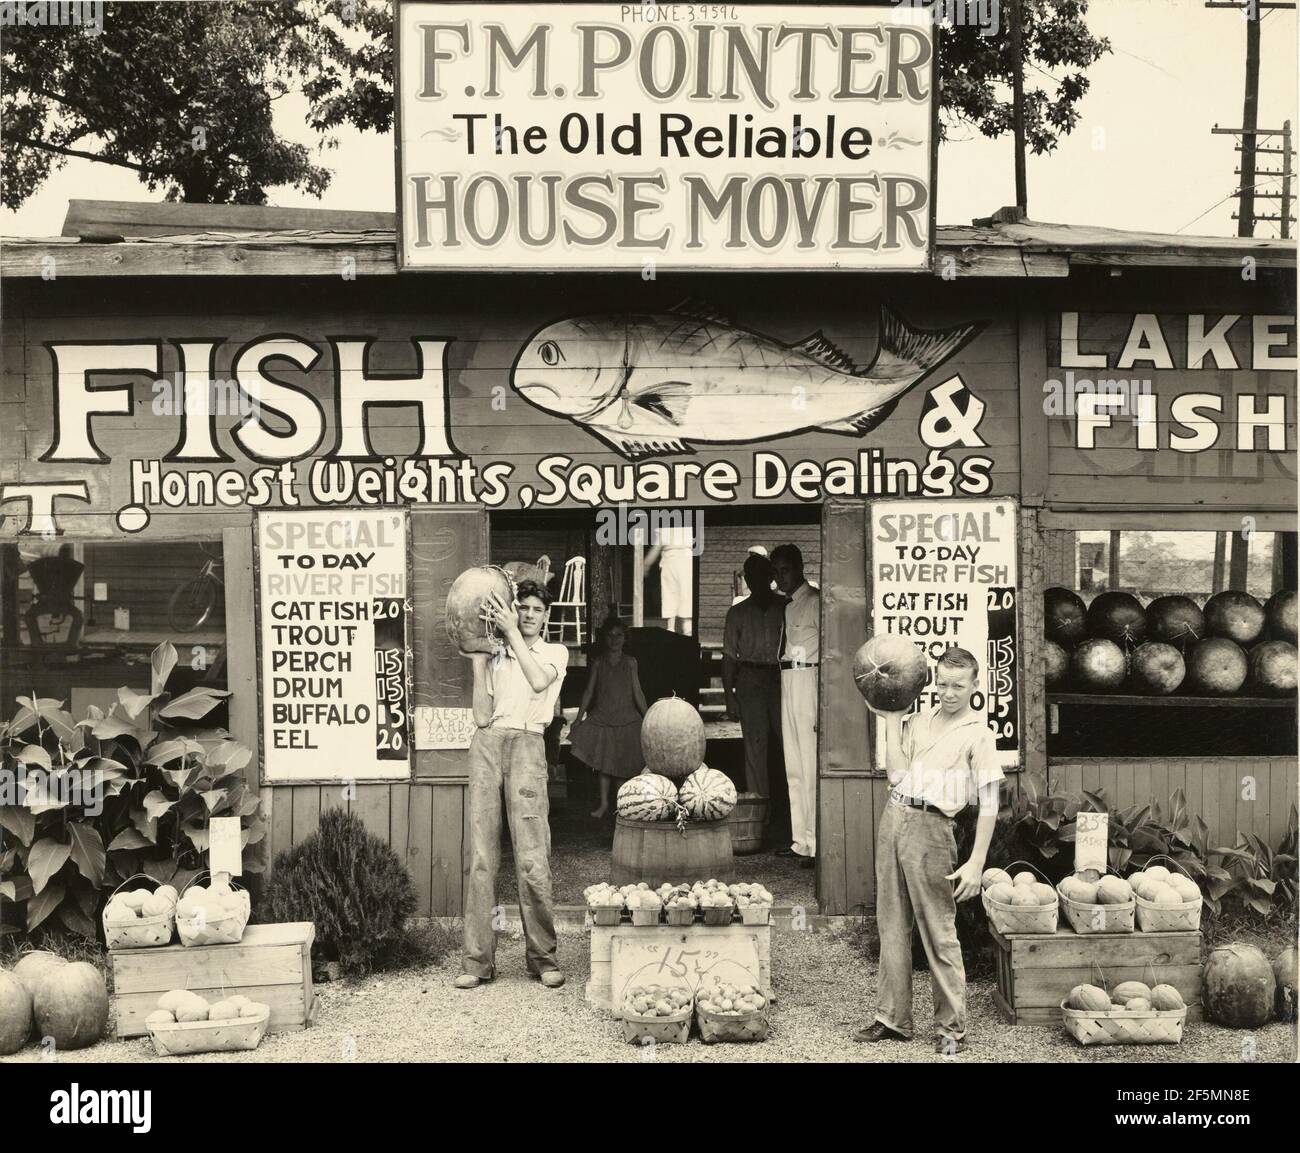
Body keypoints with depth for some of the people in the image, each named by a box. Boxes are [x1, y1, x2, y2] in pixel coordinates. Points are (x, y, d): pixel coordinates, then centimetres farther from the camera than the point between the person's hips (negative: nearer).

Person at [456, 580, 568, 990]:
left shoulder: (554, 652, 16)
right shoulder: (496, 657, 21)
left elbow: (539, 681, -8)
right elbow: (481, 715, 9)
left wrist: (512, 633, -5)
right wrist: (478, 661, 7)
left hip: (527, 743, -2)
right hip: (487, 742, 2)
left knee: (533, 857, -10)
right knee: (481, 854, -2)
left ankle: (543, 956, -1)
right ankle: (478, 958, 0)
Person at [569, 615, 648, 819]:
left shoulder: (630, 662, 3)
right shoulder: (598, 663, 2)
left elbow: (637, 693, 6)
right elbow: (589, 692, 4)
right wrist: (579, 718, 0)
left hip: (626, 719, 0)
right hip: (602, 717, 0)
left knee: (627, 764, -1)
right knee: (604, 763, 3)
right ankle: (604, 803, 13)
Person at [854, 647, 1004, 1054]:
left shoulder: (978, 734, -3)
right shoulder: (918, 720, 14)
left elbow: (988, 804, -6)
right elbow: (897, 774, 2)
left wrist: (976, 863, -13)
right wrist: (890, 717, 5)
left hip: (930, 828, -6)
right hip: (893, 820, 6)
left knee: (939, 933, -2)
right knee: (892, 927, 11)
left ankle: (951, 1027, 8)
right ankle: (893, 1019, 21)